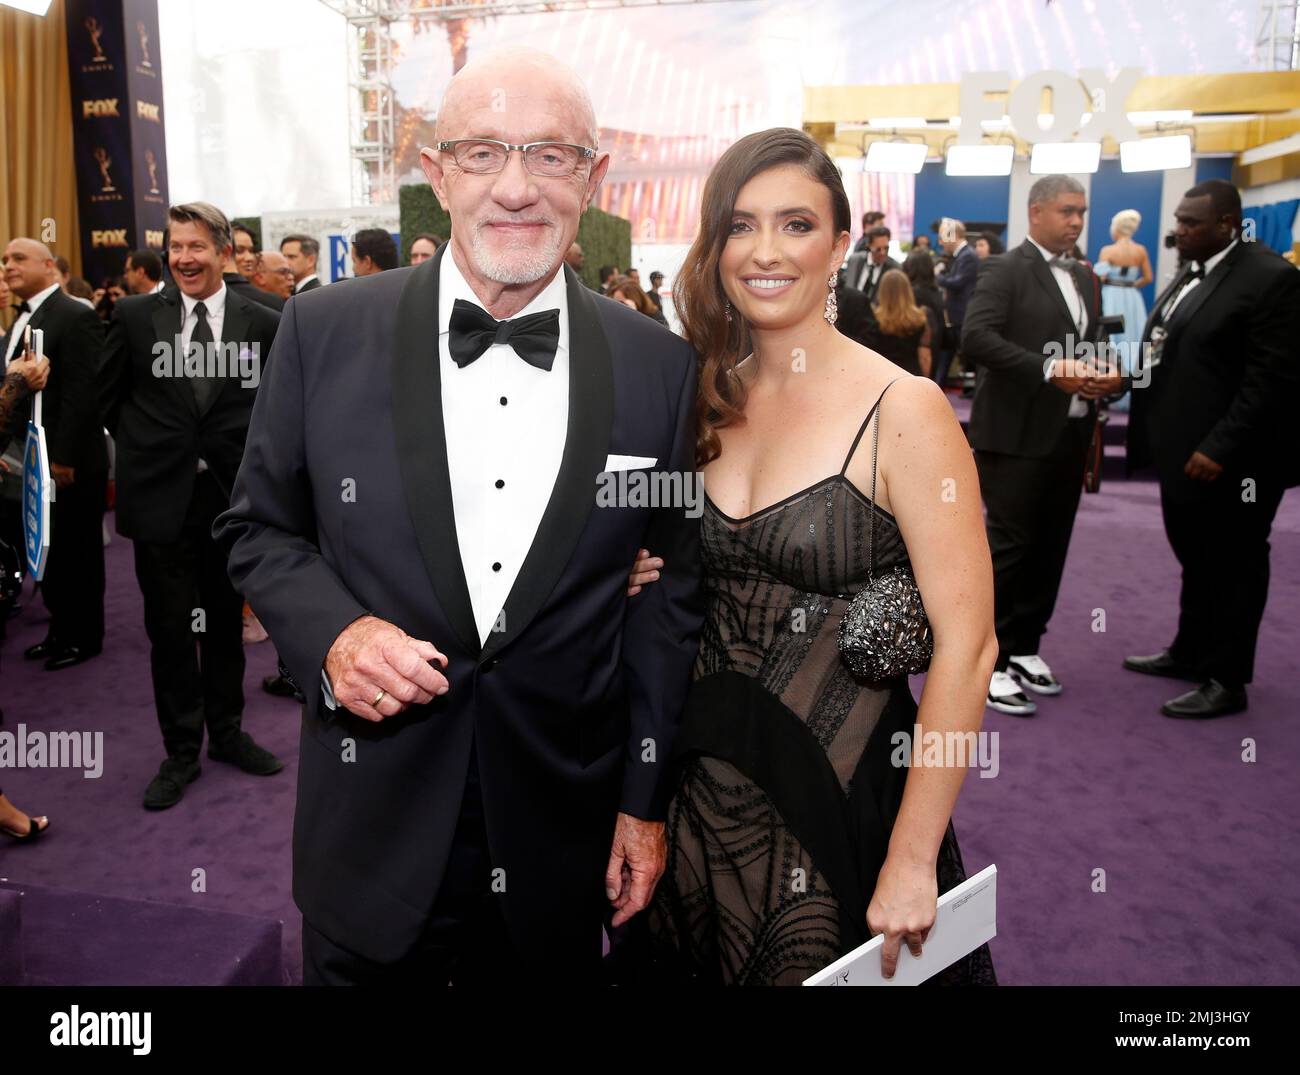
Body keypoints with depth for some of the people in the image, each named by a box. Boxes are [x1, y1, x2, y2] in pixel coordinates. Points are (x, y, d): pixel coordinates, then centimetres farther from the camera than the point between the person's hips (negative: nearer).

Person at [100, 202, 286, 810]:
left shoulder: (263, 323, -1)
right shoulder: (135, 316, 0)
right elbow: (109, 395, 9)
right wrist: (144, 448, 5)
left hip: (231, 492, 0)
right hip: (160, 497, 0)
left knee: (227, 621, 13)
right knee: (169, 629, 7)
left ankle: (227, 732, 30)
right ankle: (181, 751, 21)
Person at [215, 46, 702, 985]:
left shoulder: (658, 365, -5)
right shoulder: (326, 332, -6)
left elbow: (669, 590, 0)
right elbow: (261, 529, 5)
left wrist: (647, 801, 2)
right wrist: (332, 632, -16)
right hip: (373, 827, 0)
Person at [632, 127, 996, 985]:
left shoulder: (904, 409, -14)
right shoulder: (710, 402, 3)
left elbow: (965, 644, -16)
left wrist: (912, 862, -16)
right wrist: (646, 578, -6)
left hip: (840, 799, -5)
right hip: (705, 791, 5)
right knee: (694, 967, 22)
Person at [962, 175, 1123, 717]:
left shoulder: (1083, 279, 19)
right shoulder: (1005, 270, -6)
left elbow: (1093, 347, 24)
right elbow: (975, 337, -19)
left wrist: (1108, 376, 1)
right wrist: (1049, 371, -24)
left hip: (1070, 434, 8)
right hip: (1017, 434, -7)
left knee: (1050, 547, 11)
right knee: (1009, 546, -5)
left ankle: (1024, 646, 24)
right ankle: (988, 661, 4)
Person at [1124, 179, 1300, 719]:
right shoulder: (1190, 274, 12)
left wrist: (1220, 449, -22)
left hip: (1231, 460, -8)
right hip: (1183, 451, 8)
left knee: (1233, 567, 4)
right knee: (1196, 560, 19)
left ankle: (1226, 681, 16)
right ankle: (1190, 653, 33)